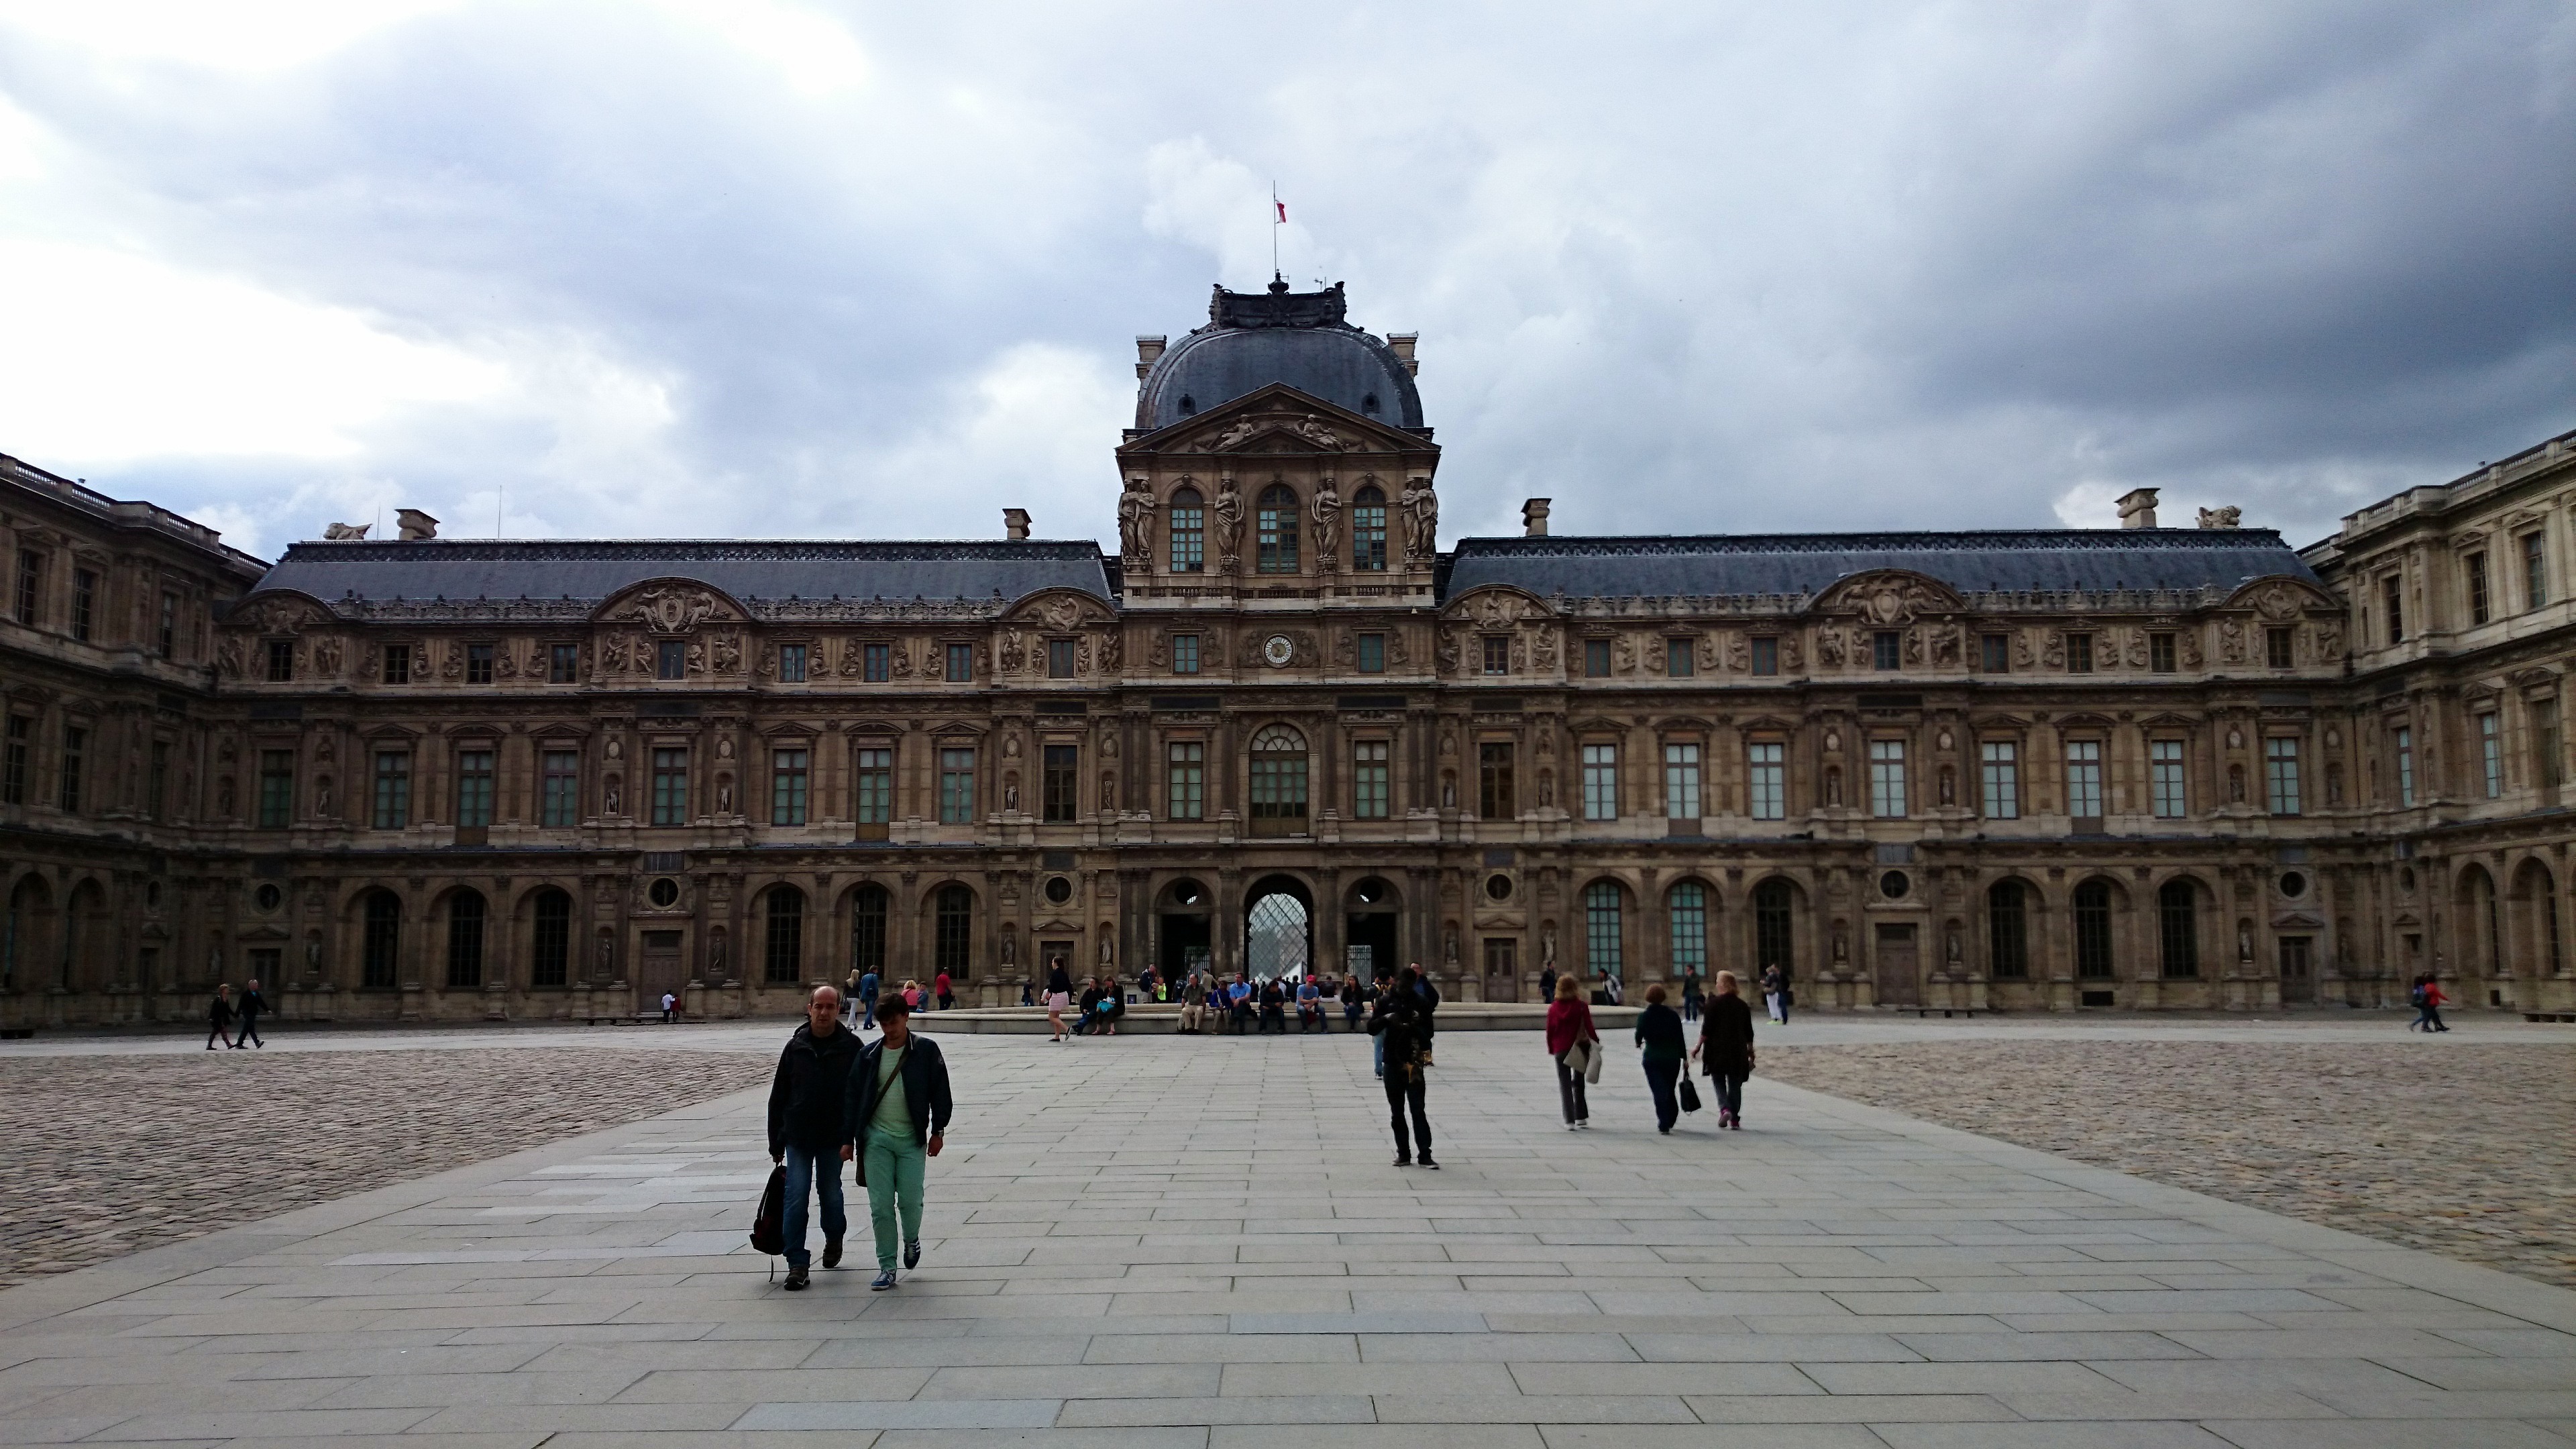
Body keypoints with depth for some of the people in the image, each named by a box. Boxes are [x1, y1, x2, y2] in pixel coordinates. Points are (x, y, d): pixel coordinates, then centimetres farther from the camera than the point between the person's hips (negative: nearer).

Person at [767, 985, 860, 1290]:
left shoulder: (851, 1046, -4)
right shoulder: (796, 1047, 1)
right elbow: (778, 1097, 6)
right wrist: (776, 1142, 6)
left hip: (833, 1138, -1)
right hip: (798, 1137, 1)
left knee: (830, 1193, 12)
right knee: (796, 1197, -5)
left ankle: (834, 1238, 41)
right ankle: (797, 1265, -1)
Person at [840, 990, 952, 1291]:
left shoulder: (926, 1050, 0)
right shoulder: (870, 1054, 6)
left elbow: (940, 1092, 2)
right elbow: (853, 1097, 9)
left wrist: (938, 1131, -1)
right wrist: (849, 1138, 6)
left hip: (911, 1140, -2)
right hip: (876, 1139, 2)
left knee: (910, 1201, -3)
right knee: (880, 1206, 0)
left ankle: (912, 1239, 30)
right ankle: (887, 1267, 9)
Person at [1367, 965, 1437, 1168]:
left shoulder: (1421, 1003, 3)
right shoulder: (1386, 1001, 7)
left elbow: (1428, 1033, 3)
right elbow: (1371, 1029, 5)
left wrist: (1413, 1028, -17)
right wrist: (1385, 1018, -15)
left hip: (1413, 1061, -2)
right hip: (1392, 1061, 2)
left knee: (1418, 1109, -7)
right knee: (1396, 1112, 6)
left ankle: (1425, 1154, -6)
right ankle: (1403, 1154, 13)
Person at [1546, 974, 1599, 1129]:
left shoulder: (1553, 1007, -2)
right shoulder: (1581, 1006, -8)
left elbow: (1550, 1030, 2)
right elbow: (1588, 1027, -8)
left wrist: (1551, 1048, 13)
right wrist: (1596, 1042, 3)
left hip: (1560, 1050, 1)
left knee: (1565, 1084, 4)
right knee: (1578, 1082, 17)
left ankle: (1570, 1121, -4)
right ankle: (1581, 1117, 18)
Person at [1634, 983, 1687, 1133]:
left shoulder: (1644, 1016, -7)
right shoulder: (1673, 1015, 0)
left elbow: (1639, 1035, -8)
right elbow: (1680, 1038, 1)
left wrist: (1639, 1043, 16)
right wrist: (1684, 1057, 8)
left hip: (1652, 1060, -3)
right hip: (1672, 1058, 3)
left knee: (1660, 1092, -3)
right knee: (1669, 1091, 18)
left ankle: (1664, 1125, -12)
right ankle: (1670, 1121, 29)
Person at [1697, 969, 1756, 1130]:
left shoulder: (1714, 1003, -7)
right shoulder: (1742, 1005, 7)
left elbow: (1706, 1029, -10)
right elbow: (1749, 1033, 11)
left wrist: (1699, 1047, -3)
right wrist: (1750, 1052, 20)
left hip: (1717, 1050, -3)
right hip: (1738, 1051, 3)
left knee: (1719, 1081, 9)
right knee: (1735, 1085, 9)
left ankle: (1724, 1108, -15)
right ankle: (1735, 1120, 8)